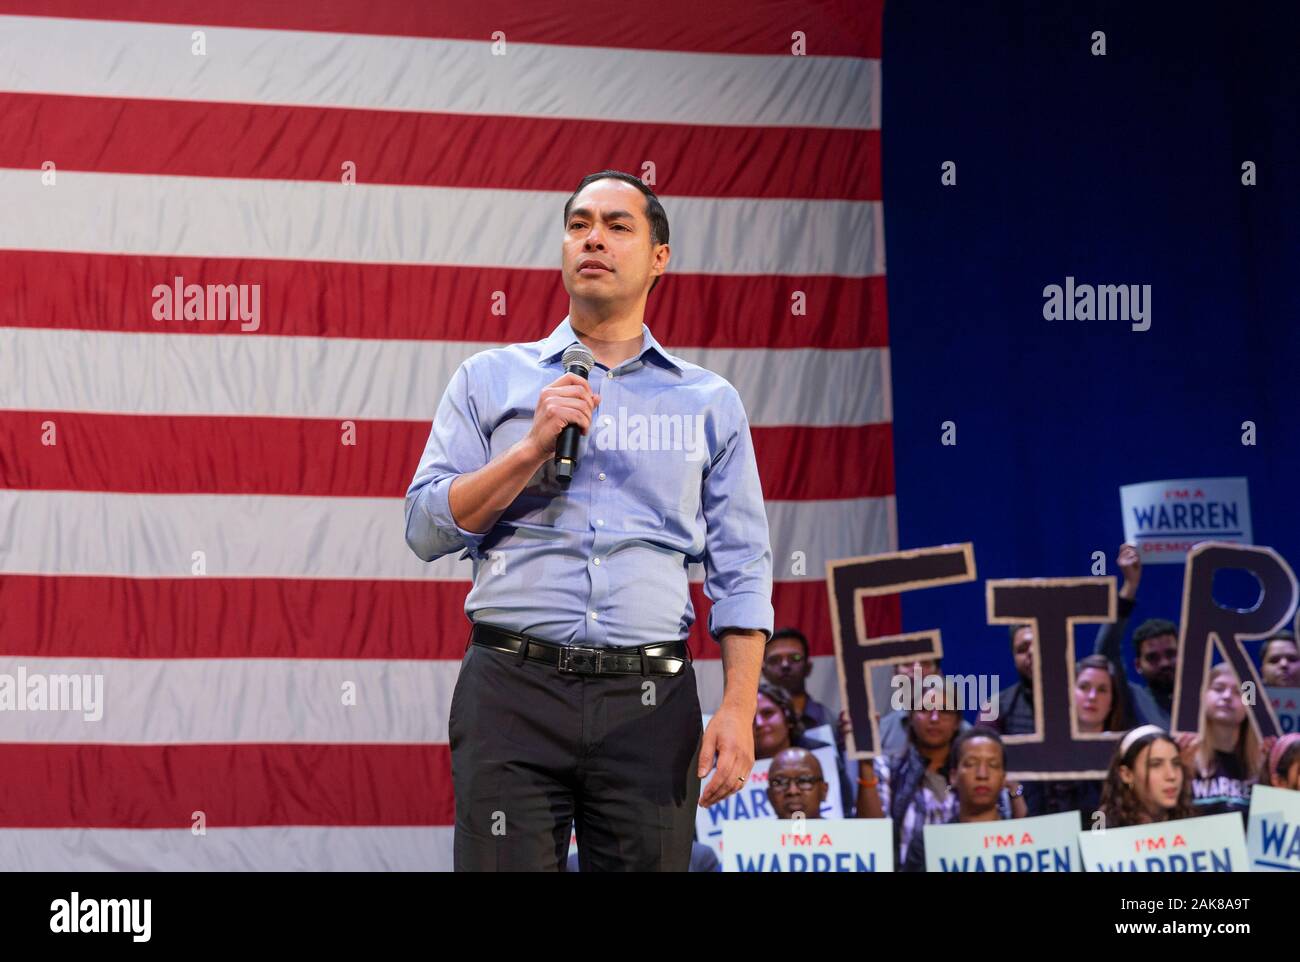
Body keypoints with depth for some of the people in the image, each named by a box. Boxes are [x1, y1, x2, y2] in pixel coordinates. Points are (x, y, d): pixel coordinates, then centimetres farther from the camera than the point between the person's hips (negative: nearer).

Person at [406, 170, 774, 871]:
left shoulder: (709, 401, 13)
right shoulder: (489, 380, 12)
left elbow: (740, 570, 9)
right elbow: (426, 529, 4)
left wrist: (739, 708, -3)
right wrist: (534, 447, -7)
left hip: (650, 705, 1)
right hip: (514, 689, -1)